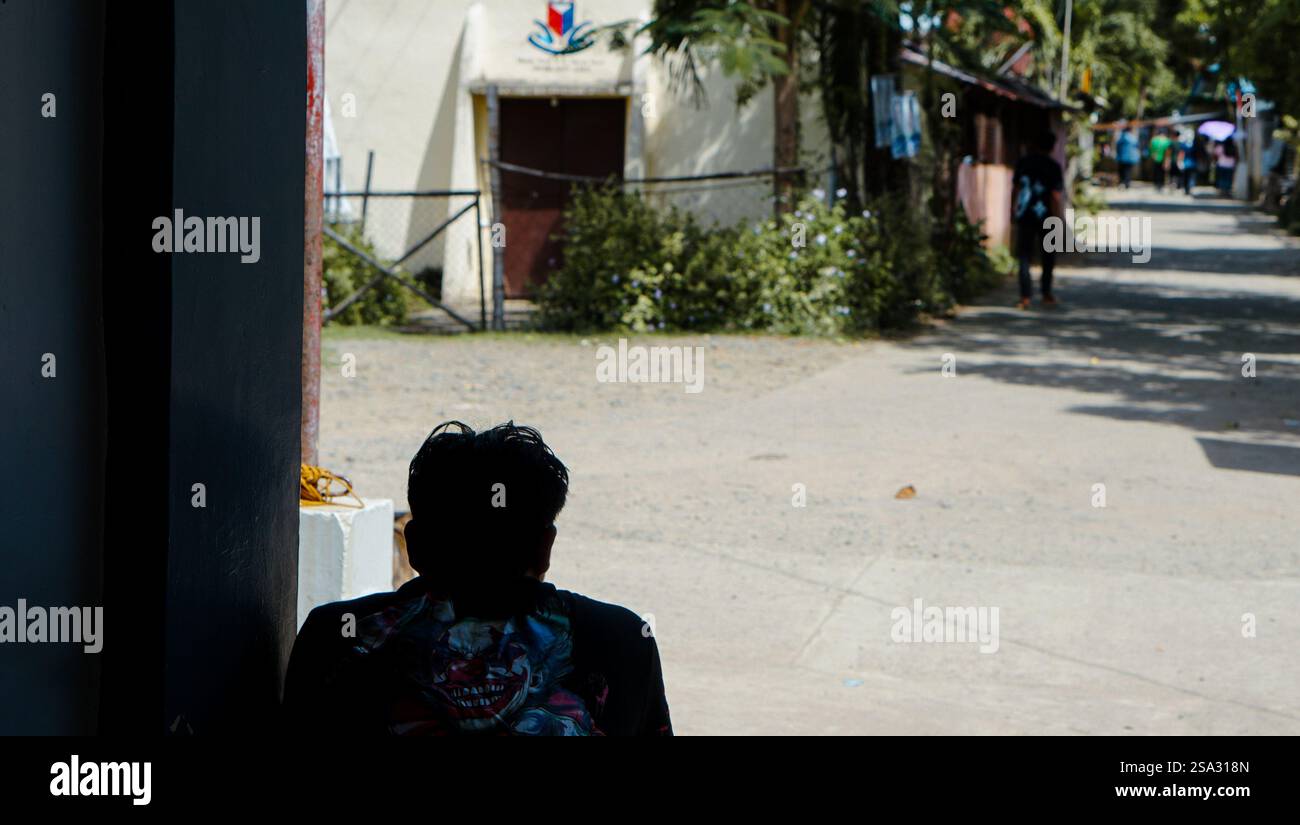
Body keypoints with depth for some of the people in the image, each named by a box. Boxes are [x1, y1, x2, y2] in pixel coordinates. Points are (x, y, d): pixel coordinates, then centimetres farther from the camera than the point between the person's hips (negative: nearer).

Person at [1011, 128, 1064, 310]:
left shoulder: (1022, 163, 2)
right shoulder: (1053, 167, -9)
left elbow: (1015, 189, 8)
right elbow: (1055, 196, -12)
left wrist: (1013, 210, 20)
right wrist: (1057, 219, -6)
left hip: (1024, 217, 2)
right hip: (1045, 216, -2)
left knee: (1024, 256, 4)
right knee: (1048, 256, 14)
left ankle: (1025, 296, -7)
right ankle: (1046, 294, 20)